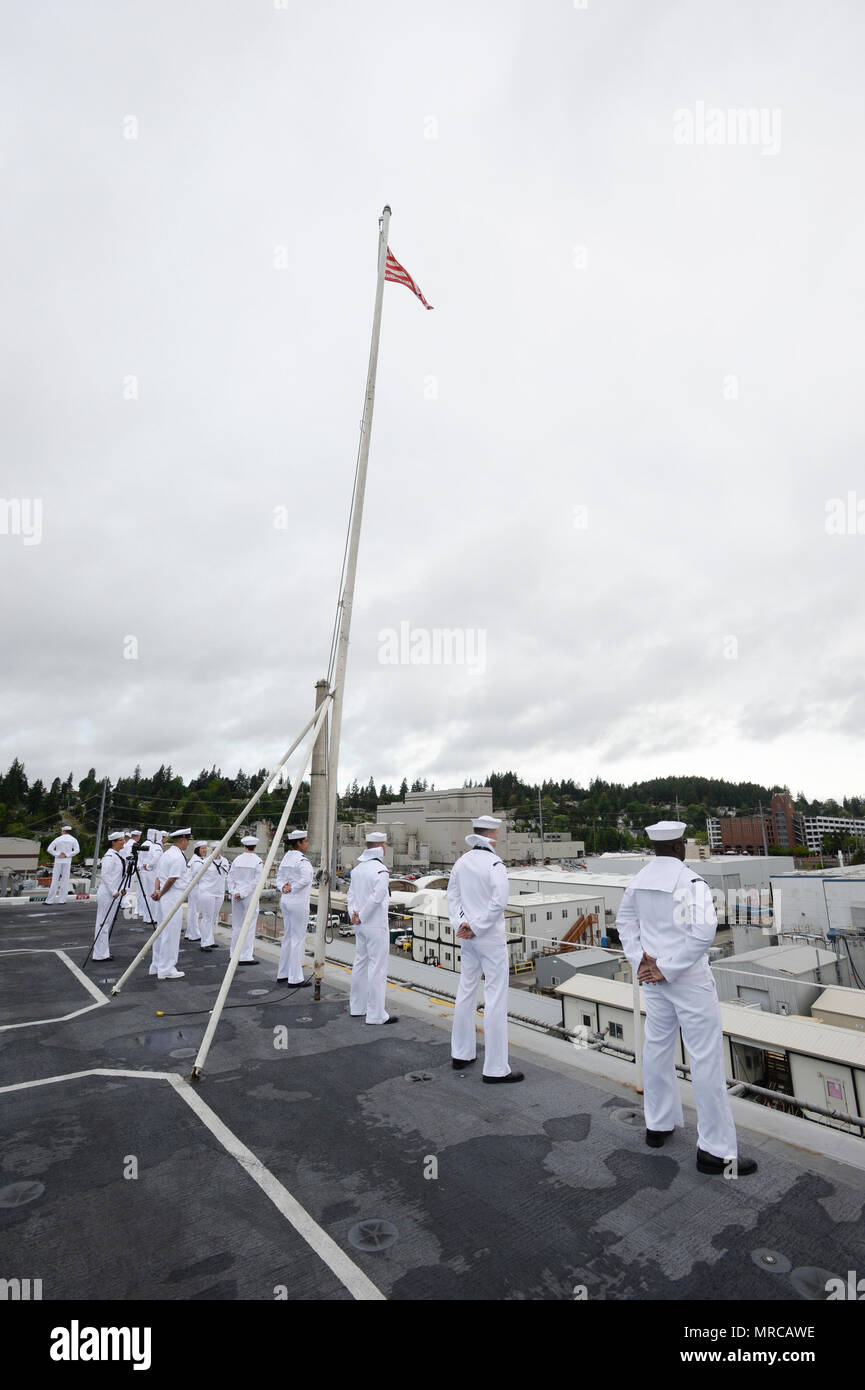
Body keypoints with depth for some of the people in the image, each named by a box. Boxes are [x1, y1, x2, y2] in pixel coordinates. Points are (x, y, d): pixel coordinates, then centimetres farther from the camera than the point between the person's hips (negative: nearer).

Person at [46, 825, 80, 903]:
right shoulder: (73, 839, 2)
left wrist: (57, 855, -8)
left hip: (58, 861, 0)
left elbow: (49, 849, -8)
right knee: (65, 880, 4)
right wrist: (66, 855, -8)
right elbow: (76, 850, -10)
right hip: (67, 861, 0)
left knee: (55, 880, 1)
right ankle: (61, 900, 2)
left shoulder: (58, 839, 1)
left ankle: (50, 900, 0)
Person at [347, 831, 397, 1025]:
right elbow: (375, 898, -22)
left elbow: (351, 895, 8)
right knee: (377, 968, -2)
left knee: (360, 964, 17)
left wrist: (354, 915, -1)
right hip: (376, 925, -8)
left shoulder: (357, 869, 8)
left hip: (360, 926, 8)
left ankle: (357, 1007, 28)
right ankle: (376, 1014, 4)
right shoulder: (380, 870, -18)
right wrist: (360, 917, -11)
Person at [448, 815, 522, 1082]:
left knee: (466, 992, 18)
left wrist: (461, 924, -2)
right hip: (490, 939, -7)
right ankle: (495, 1068, 7)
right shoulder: (494, 863, -17)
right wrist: (476, 928, -16)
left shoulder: (461, 861, 3)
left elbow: (452, 896, 6)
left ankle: (461, 1053, 31)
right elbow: (499, 902, -25)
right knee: (496, 1000, 0)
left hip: (468, 937, 7)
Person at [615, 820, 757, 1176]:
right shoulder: (690, 881, -20)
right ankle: (715, 1150, 13)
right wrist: (667, 970, -22)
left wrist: (641, 959, 1)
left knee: (657, 1047, 19)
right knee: (707, 1058, 4)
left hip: (653, 976, 7)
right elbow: (703, 932, -29)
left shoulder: (638, 880, 1)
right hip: (688, 979, -7)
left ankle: (658, 1125, 35)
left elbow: (625, 921, 10)